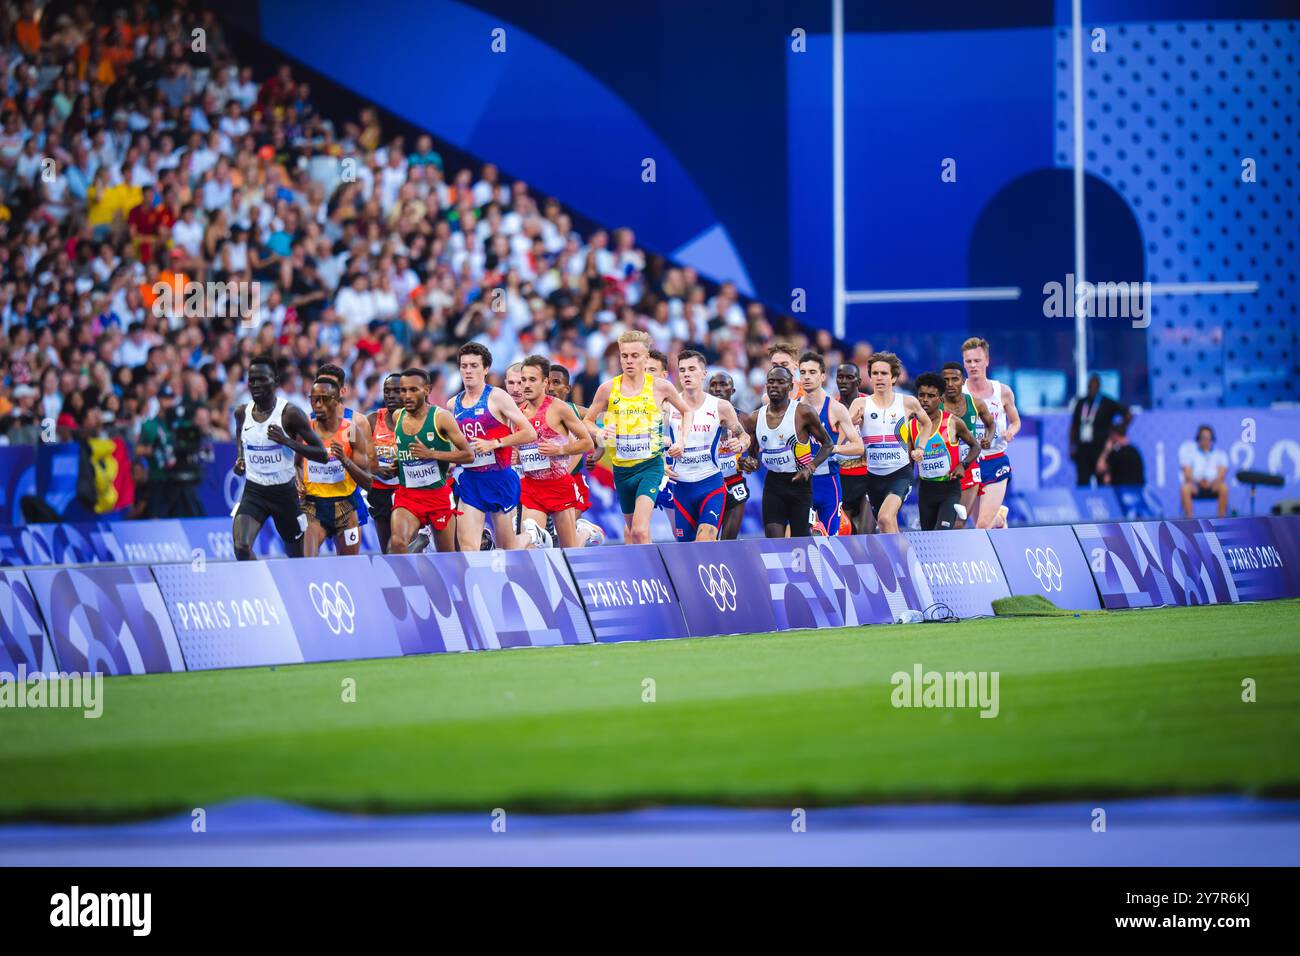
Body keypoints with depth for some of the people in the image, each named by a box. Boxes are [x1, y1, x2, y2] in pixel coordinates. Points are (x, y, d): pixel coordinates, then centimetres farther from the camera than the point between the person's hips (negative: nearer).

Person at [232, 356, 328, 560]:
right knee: (241, 547, -21)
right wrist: (240, 459, 8)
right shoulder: (242, 413, 0)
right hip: (254, 490, 2)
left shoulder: (290, 413, -13)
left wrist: (286, 441, -25)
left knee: (297, 557, 12)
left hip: (285, 491, -2)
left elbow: (322, 455, -13)